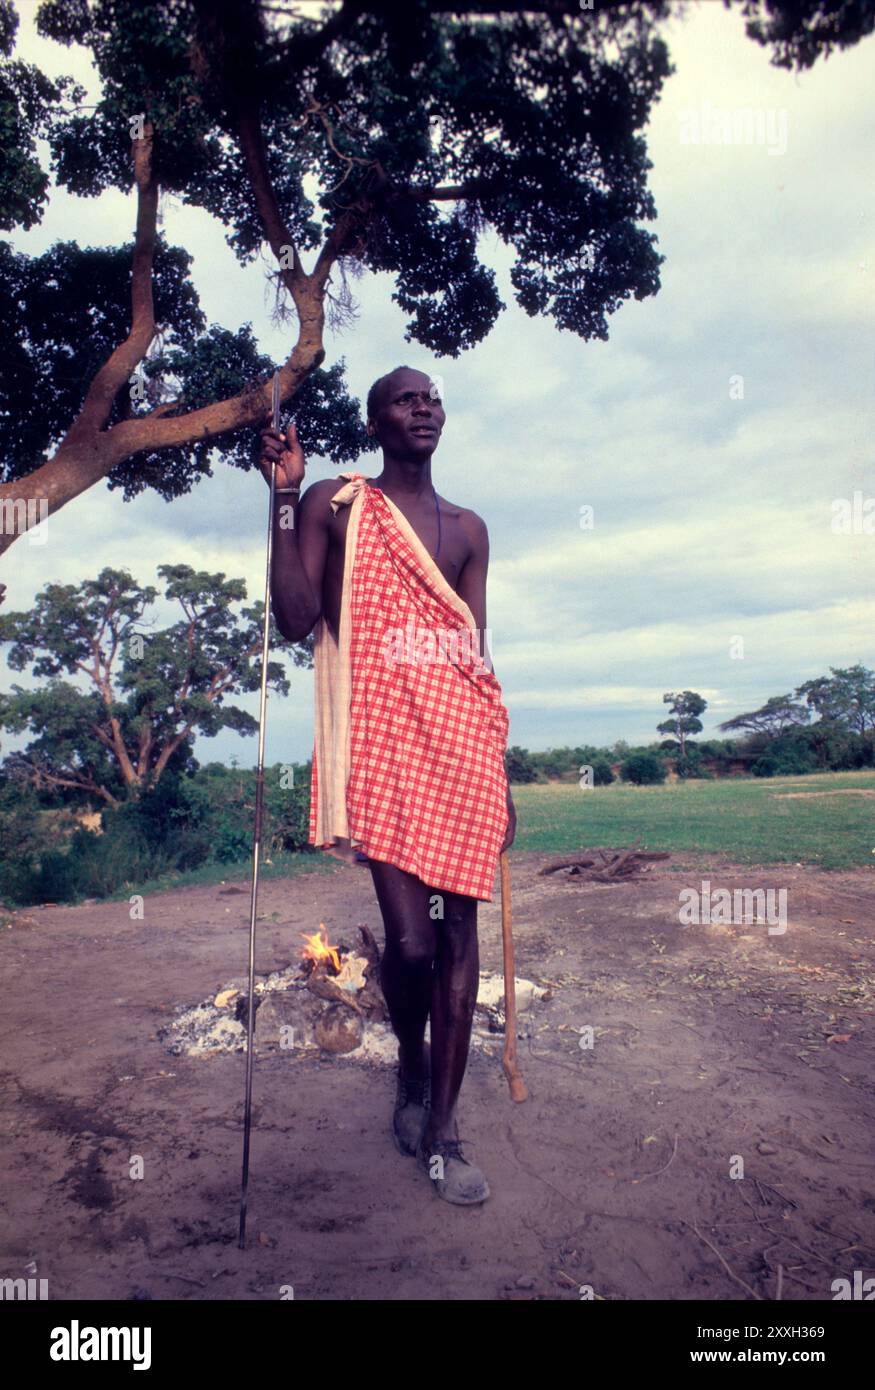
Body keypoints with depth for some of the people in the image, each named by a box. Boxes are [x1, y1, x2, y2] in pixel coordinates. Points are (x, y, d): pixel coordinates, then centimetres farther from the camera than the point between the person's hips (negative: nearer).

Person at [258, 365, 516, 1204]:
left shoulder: (466, 528, 18)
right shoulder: (334, 505, 7)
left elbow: (477, 654, 16)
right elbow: (295, 621, -4)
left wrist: (500, 773, 13)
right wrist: (283, 498, -7)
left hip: (462, 734, 4)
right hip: (382, 733, -3)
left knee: (458, 930, 2)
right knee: (409, 936, -9)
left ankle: (441, 1132, 16)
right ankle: (411, 1068, 25)